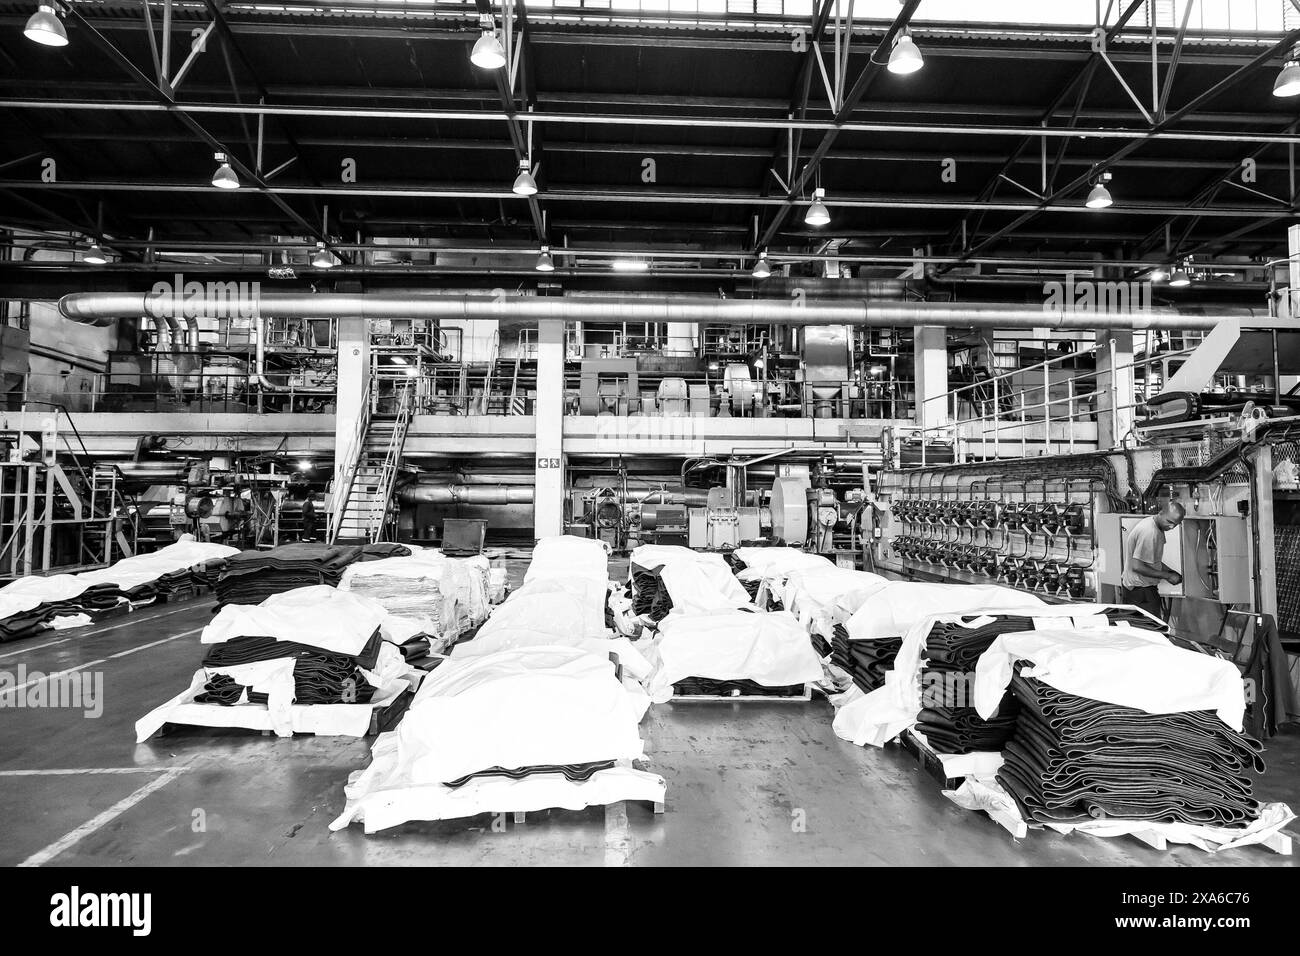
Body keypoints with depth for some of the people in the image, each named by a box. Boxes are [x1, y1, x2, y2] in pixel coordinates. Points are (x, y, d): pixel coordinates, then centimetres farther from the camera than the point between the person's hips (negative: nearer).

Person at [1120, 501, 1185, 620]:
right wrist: (1167, 576, -16)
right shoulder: (1149, 532, -23)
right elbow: (1136, 566, -25)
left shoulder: (1157, 528, 9)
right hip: (1141, 591, -10)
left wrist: (1169, 571, 8)